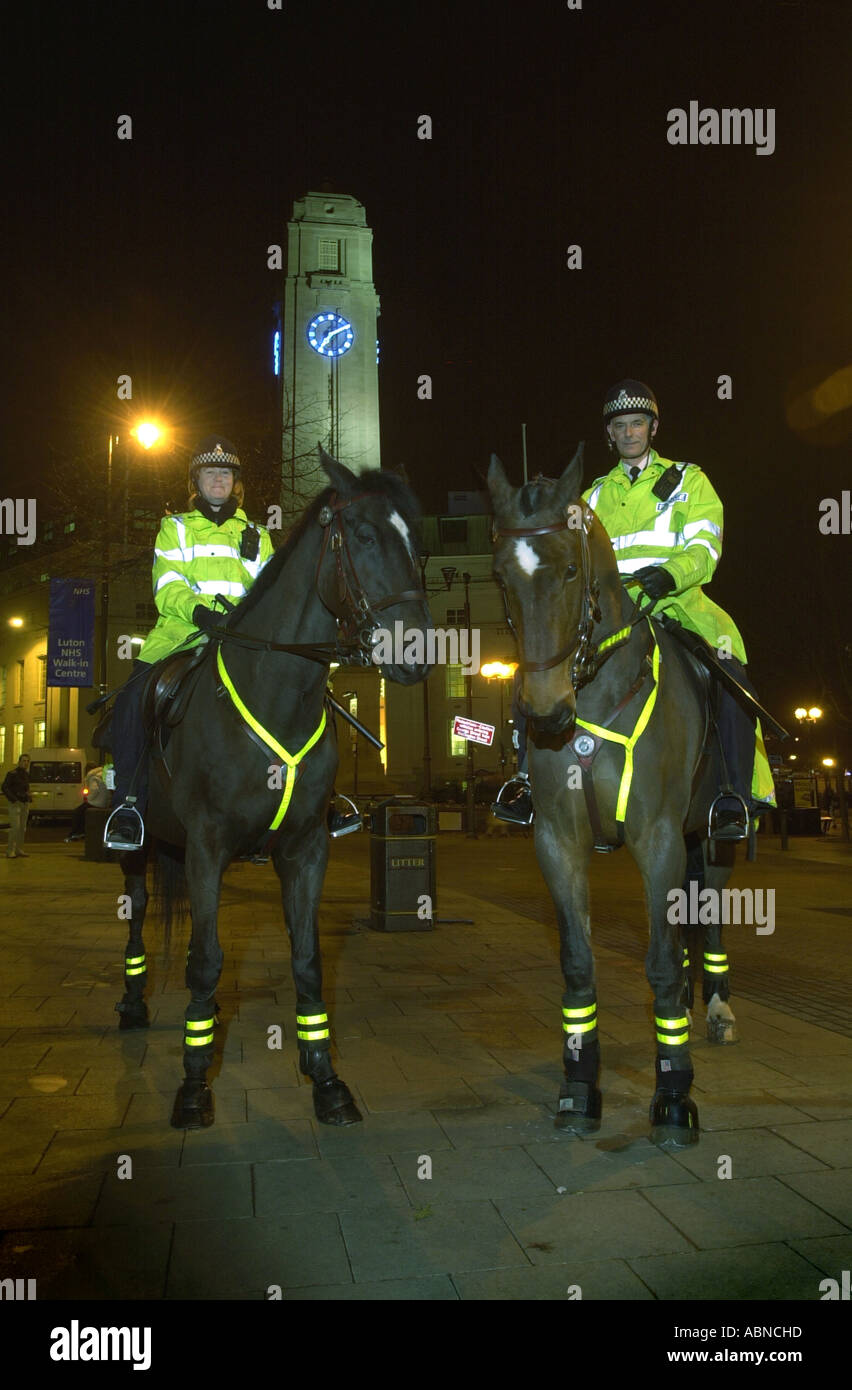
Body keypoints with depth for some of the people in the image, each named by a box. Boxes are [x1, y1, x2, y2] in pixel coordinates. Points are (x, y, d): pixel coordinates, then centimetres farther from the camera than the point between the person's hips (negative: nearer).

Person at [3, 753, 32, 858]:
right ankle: (10, 851, -10)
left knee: (22, 828, 7)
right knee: (15, 827, -13)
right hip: (15, 803, -7)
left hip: (25, 804, 7)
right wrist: (13, 799, -18)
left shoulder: (26, 774, 14)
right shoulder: (12, 774, -7)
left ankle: (18, 850, 13)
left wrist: (29, 797, 10)